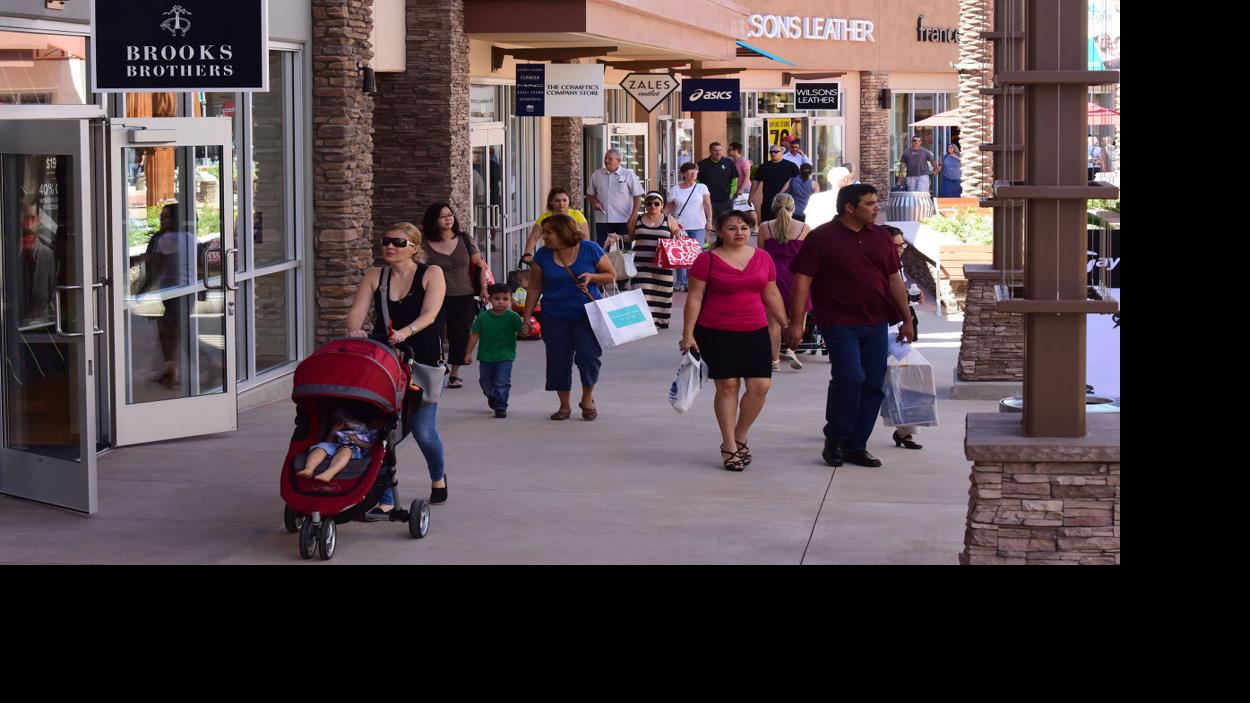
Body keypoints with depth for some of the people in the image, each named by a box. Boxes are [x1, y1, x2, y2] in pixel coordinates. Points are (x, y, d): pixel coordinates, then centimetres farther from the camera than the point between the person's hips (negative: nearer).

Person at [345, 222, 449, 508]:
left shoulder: (431, 274, 0)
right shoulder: (374, 277, 8)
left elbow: (429, 314, -13)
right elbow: (357, 311, -3)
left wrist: (405, 332, -32)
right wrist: (354, 330, -26)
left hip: (423, 359, -2)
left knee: (423, 430, -2)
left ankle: (438, 476, 31)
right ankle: (385, 499, 0)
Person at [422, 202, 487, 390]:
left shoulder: (464, 240, 5)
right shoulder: (427, 246, -2)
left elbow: (479, 264, 9)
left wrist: (483, 287, 2)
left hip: (464, 298, 2)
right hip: (438, 297, -2)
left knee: (459, 337, 7)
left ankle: (455, 373, 24)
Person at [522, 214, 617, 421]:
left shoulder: (590, 250, -5)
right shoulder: (543, 255, 1)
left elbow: (611, 275, 3)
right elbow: (534, 288, 7)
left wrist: (591, 277, -16)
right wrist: (527, 317, 4)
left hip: (586, 315, -2)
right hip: (555, 317, 2)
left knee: (588, 355, -14)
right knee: (558, 361, 2)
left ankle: (588, 399, 10)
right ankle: (564, 406, 18)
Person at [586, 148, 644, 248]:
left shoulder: (629, 175, 0)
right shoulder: (596, 175, 10)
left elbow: (637, 197, 0)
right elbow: (590, 194, 20)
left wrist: (633, 218, -8)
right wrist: (594, 202, -3)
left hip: (624, 221, -2)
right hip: (602, 221, 2)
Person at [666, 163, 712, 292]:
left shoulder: (702, 188, 7)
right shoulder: (674, 189, 8)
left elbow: (708, 205, 1)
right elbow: (669, 207, 10)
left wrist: (709, 220, -12)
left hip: (698, 227, 0)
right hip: (680, 226, 0)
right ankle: (680, 282, 4)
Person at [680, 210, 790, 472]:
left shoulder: (763, 258, 9)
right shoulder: (707, 260, -3)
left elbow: (771, 295, 17)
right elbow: (694, 298, -3)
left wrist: (786, 324, 14)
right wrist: (687, 334, -7)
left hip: (755, 332, 4)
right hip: (716, 333, -4)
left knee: (761, 386, -4)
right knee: (727, 385, -3)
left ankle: (740, 436, 18)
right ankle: (729, 447, 8)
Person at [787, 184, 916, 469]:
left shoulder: (880, 237, 12)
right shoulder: (822, 238, -4)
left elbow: (894, 280, 18)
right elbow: (802, 281, -6)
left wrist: (907, 320, 16)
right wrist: (797, 323, -12)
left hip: (876, 323, 6)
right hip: (840, 322, -6)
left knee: (873, 385, 3)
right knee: (850, 376, -18)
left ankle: (856, 446, 13)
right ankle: (834, 440, 1)